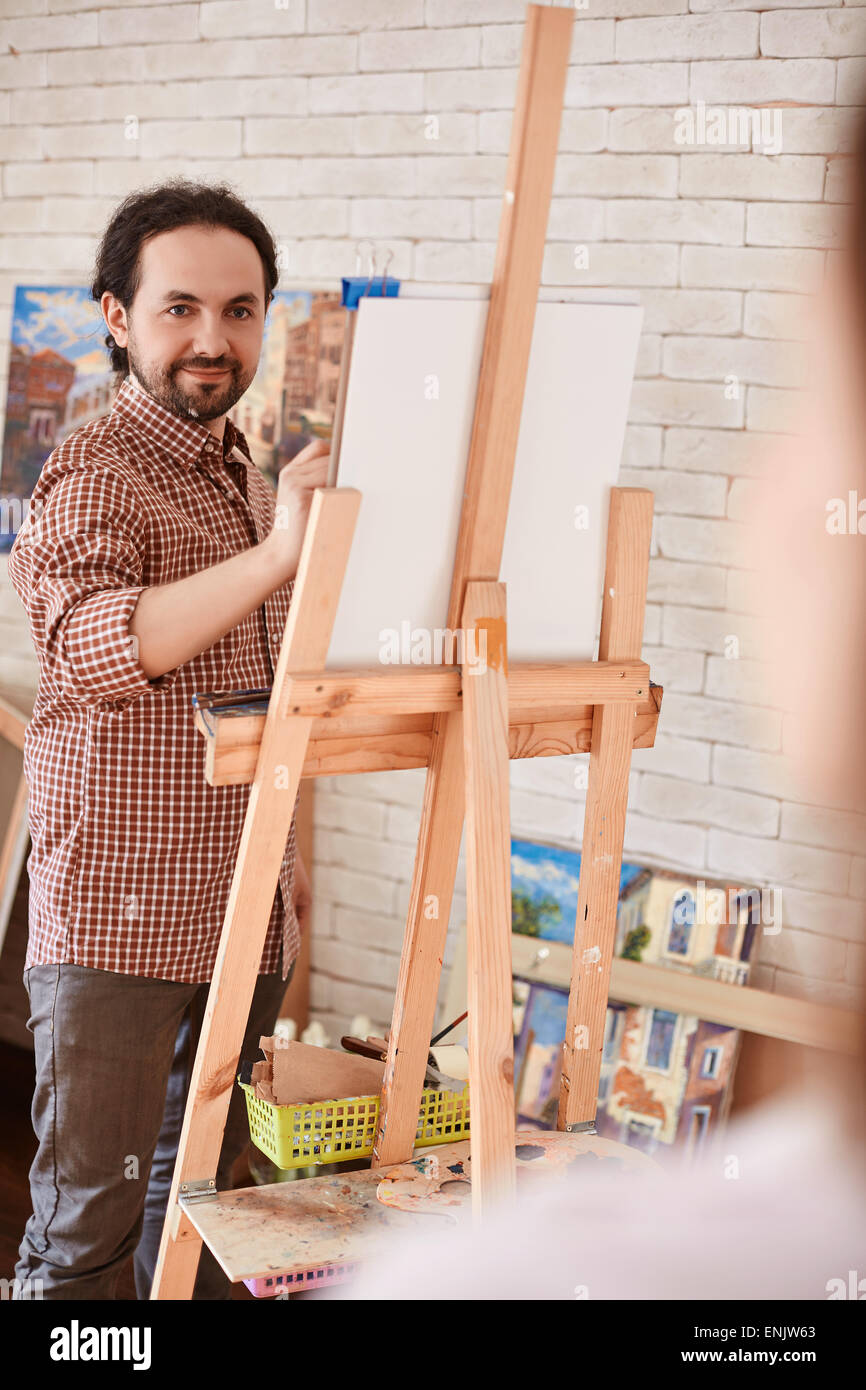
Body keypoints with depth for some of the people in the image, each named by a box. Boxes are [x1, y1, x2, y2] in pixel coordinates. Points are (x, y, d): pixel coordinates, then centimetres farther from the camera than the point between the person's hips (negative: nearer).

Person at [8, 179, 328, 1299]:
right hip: (118, 918, -7)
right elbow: (94, 650, -31)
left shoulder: (252, 482, 15)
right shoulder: (92, 476, -11)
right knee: (91, 1215, 1)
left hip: (241, 913, 8)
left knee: (203, 1188, 16)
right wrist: (274, 557, -41)